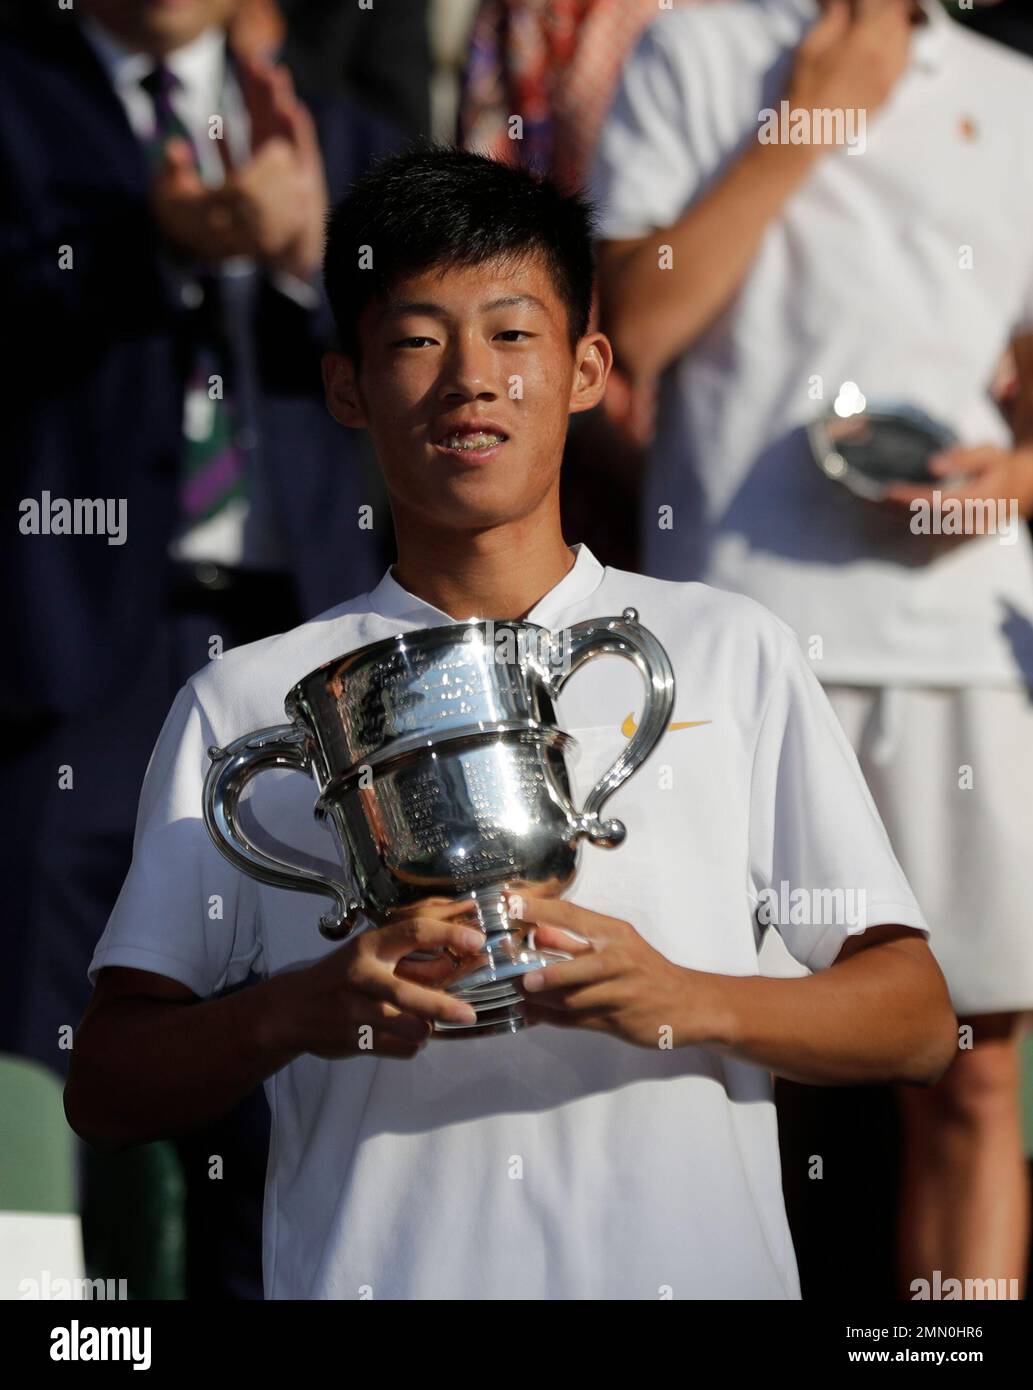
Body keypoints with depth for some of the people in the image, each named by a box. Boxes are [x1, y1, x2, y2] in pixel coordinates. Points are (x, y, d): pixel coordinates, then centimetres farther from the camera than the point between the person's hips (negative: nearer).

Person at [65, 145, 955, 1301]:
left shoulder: (729, 654, 14)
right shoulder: (247, 703, 13)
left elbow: (915, 1020, 11)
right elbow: (102, 1085, 9)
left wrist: (688, 1001, -7)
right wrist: (295, 1012, -9)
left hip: (692, 1266, 1)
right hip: (369, 1269, 0)